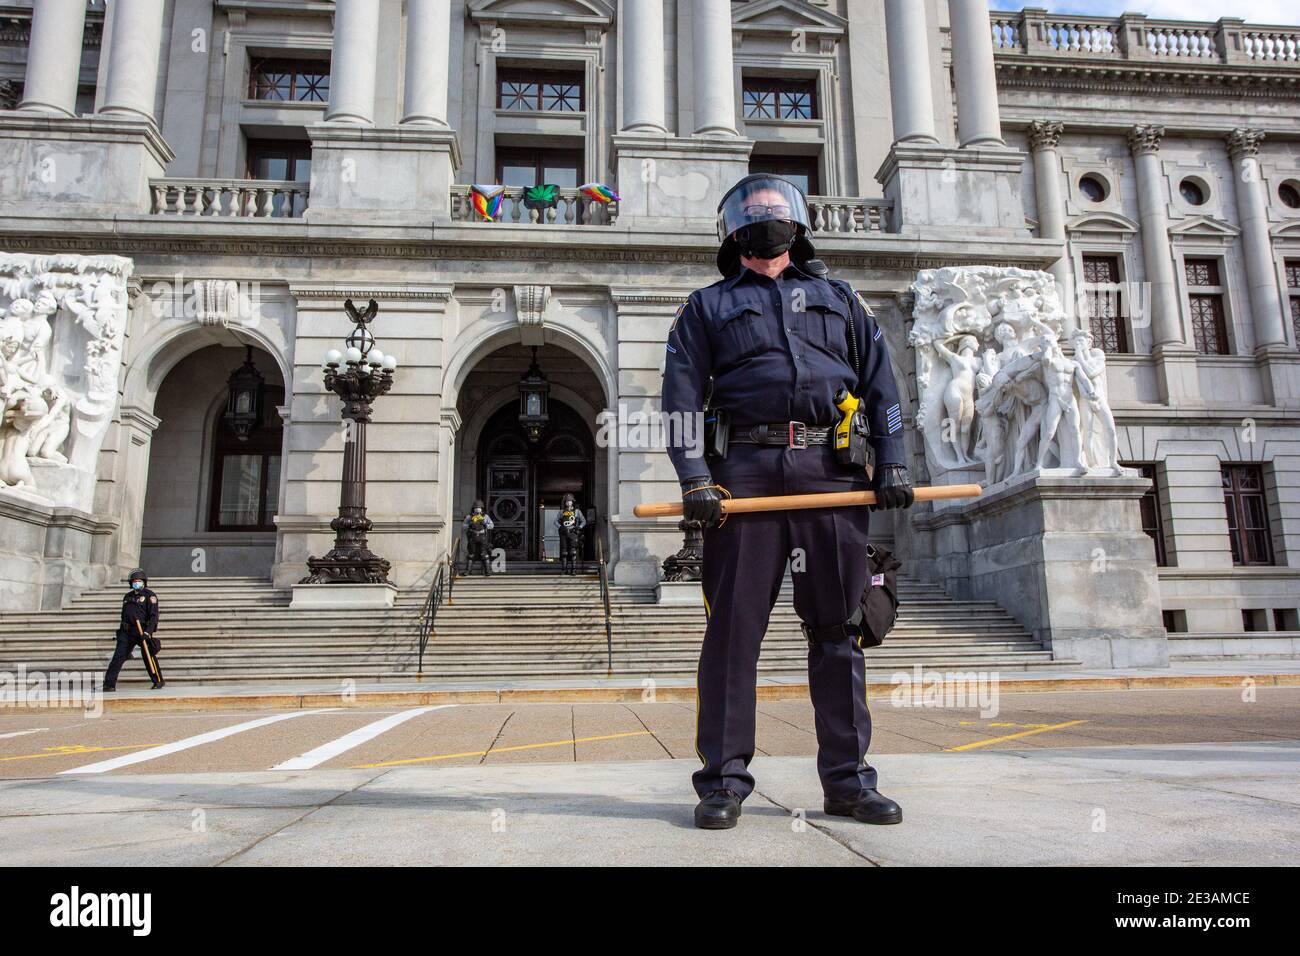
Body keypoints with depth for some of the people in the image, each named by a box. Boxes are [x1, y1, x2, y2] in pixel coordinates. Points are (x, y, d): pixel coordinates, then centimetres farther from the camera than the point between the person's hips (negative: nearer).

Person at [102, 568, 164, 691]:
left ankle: (159, 681, 8)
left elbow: (154, 616, -9)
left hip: (143, 631, -6)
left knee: (148, 656, -4)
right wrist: (121, 632, 23)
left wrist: (147, 632, -20)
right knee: (118, 657, -3)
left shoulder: (149, 595, -1)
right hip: (127, 631, 6)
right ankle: (109, 684, -2)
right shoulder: (127, 596, 20)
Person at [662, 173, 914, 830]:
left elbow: (879, 382, 18)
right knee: (733, 626, -3)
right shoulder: (707, 306, 18)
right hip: (744, 470, -1)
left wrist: (890, 464, 5)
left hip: (830, 470, 2)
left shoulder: (838, 298, 25)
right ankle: (723, 781, 6)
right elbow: (682, 396, 6)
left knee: (837, 627, 3)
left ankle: (848, 781, 12)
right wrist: (695, 479, -7)